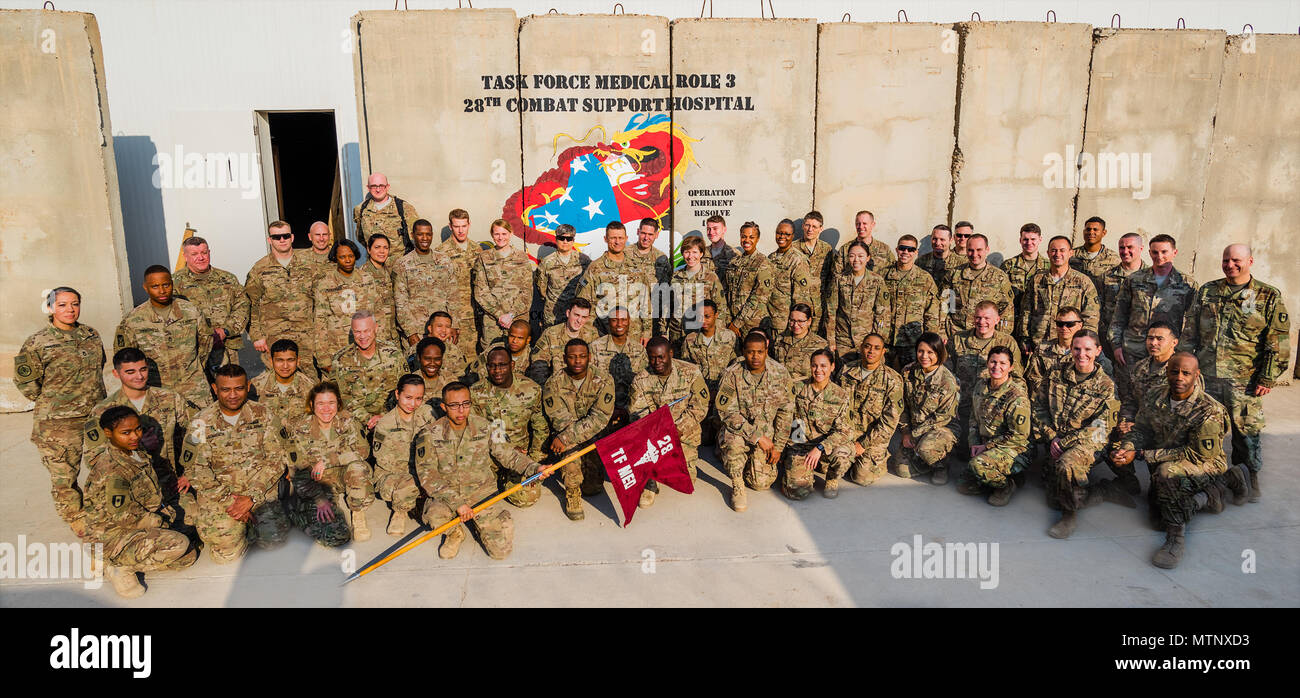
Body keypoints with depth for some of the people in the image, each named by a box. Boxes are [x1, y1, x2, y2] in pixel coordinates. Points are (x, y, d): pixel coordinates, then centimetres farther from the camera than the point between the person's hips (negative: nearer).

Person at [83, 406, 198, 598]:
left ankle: (129, 562, 3)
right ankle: (123, 567, -10)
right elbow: (123, 516, -23)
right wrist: (159, 522, -12)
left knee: (189, 556, 1)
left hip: (139, 527, 9)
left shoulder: (134, 454, 3)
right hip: (113, 537, -9)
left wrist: (165, 512, 4)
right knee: (179, 544, -25)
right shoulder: (112, 470, -26)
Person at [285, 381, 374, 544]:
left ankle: (358, 516, -12)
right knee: (336, 536, -24)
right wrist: (320, 500, -23)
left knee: (357, 467, -34)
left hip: (343, 478, 1)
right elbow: (299, 471, -11)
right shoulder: (300, 429, -9)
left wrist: (326, 460, -25)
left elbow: (362, 450, -17)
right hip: (317, 486, -1)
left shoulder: (347, 421, -6)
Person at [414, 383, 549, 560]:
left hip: (481, 492, 1)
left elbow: (507, 455, 8)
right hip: (445, 494, -1)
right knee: (435, 515, -37)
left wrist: (534, 468, -9)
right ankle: (454, 534, 1)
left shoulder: (484, 427, -2)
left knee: (501, 550, -13)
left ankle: (481, 525, 21)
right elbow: (427, 475, -14)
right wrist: (456, 502, -25)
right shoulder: (429, 434, -9)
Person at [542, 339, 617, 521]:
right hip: (564, 441, -1)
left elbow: (600, 417, -19)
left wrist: (566, 437, -27)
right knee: (571, 445, -35)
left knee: (593, 488, -13)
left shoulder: (604, 381, -8)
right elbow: (560, 420, -13)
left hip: (596, 437, 1)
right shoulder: (553, 384, -6)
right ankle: (572, 492, -15)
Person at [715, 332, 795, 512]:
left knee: (761, 482, -9)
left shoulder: (780, 373, -5)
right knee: (734, 441, -38)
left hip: (767, 432, 3)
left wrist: (778, 446, -4)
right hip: (739, 429, -2)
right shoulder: (731, 375, -13)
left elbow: (785, 412, 1)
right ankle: (737, 487, -12)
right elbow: (727, 413, -16)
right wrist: (757, 437, -21)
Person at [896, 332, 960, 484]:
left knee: (925, 448, -36)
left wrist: (915, 434, -16)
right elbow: (902, 406, 4)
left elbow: (943, 417, -15)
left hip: (943, 427, -5)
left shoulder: (947, 381, -16)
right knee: (904, 471, -7)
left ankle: (941, 465, -1)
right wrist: (905, 432, -4)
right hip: (914, 428, 5)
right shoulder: (908, 372, -3)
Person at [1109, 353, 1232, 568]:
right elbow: (1142, 429, 2)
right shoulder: (1158, 396, -4)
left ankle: (1175, 538, -25)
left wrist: (1142, 454, -26)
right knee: (1159, 515, 0)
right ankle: (1206, 497, 25)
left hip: (1206, 466, -7)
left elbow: (1197, 455, -25)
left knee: (1167, 471, -38)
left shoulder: (1209, 411, -24)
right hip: (1165, 460, 7)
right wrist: (1126, 449, -22)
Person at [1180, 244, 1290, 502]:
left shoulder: (1269, 297, 1)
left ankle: (1249, 479, 22)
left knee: (1246, 431, 3)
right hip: (1204, 376, 3)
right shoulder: (1206, 292, 10)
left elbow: (1278, 342, -1)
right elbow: (1189, 331, 13)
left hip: (1244, 381, -2)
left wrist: (1268, 378, -5)